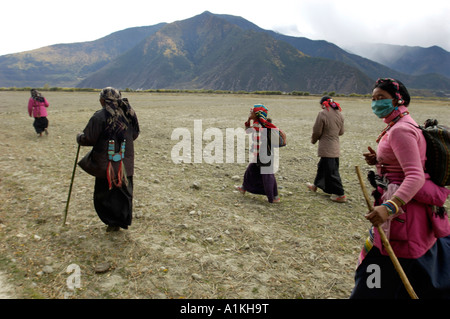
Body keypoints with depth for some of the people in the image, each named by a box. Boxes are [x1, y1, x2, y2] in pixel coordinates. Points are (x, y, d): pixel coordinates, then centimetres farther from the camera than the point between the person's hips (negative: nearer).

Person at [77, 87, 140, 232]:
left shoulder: (100, 117, -15)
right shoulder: (128, 113, 2)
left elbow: (88, 139, -12)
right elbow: (134, 135, 13)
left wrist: (79, 137, 10)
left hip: (106, 164, -5)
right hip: (126, 164, 5)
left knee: (104, 193, 11)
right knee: (124, 192, 17)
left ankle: (113, 221, 14)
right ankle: (124, 220, 26)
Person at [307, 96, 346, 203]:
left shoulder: (322, 114, -16)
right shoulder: (339, 114, 6)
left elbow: (317, 131, -11)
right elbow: (341, 132, 13)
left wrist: (313, 140, 8)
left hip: (326, 149, -8)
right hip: (336, 147, 8)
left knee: (331, 171, -1)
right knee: (322, 167, 22)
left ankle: (340, 194, 3)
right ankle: (316, 185, 38)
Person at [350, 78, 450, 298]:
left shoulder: (400, 130, -20)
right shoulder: (399, 125, 13)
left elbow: (416, 176, -29)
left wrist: (390, 206, -42)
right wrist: (379, 161, 5)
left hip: (404, 214, -11)